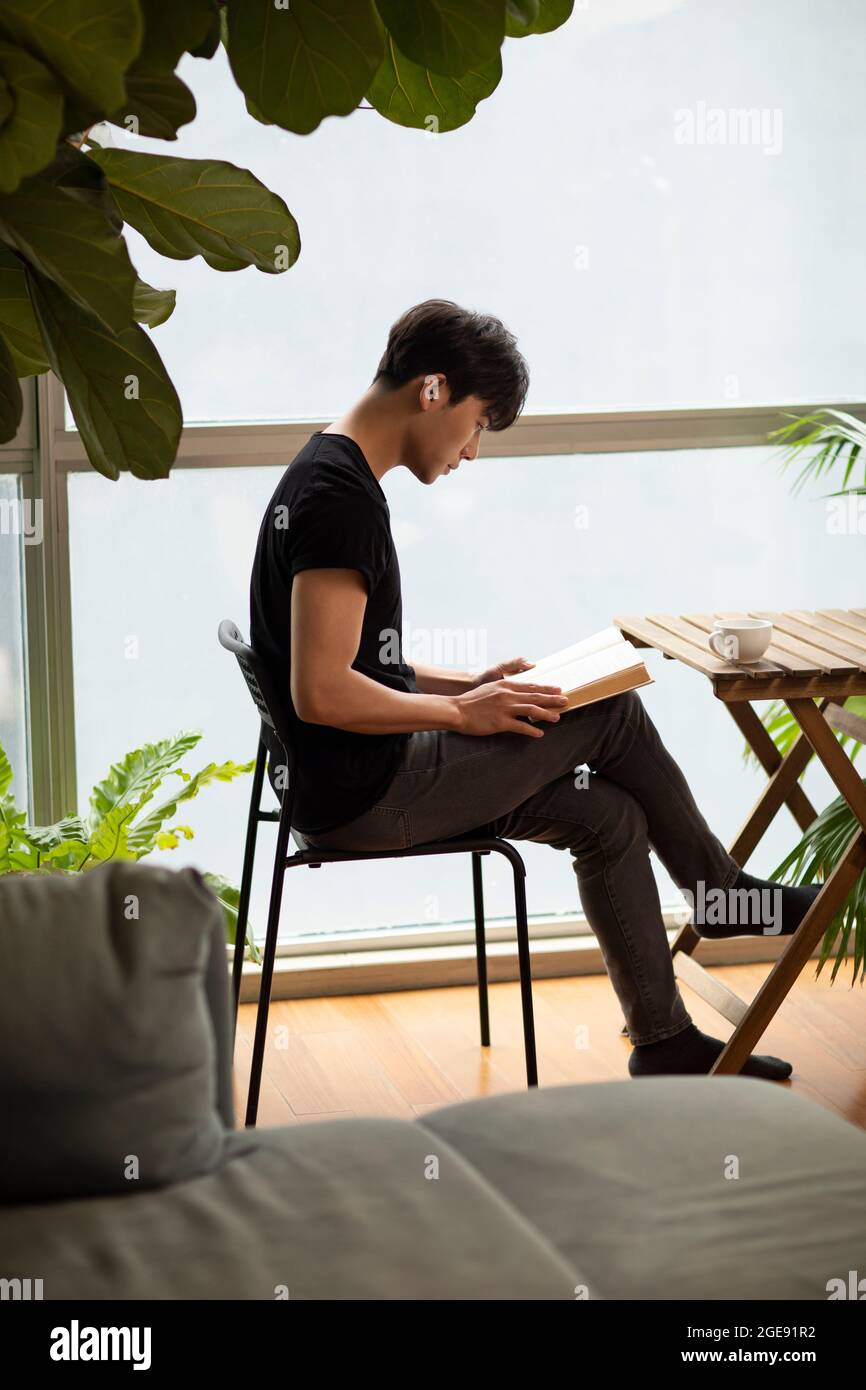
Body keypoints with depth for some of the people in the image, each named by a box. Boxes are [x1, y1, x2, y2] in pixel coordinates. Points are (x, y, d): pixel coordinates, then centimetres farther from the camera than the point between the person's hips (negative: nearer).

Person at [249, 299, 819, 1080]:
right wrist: (462, 712, -15)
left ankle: (665, 1043, 16)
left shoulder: (330, 476, 14)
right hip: (363, 801, -10)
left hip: (360, 782, 10)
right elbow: (321, 693, -27)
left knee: (609, 816, 9)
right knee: (611, 713, -2)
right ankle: (722, 891, 20)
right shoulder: (341, 497, -20)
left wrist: (465, 687, 10)